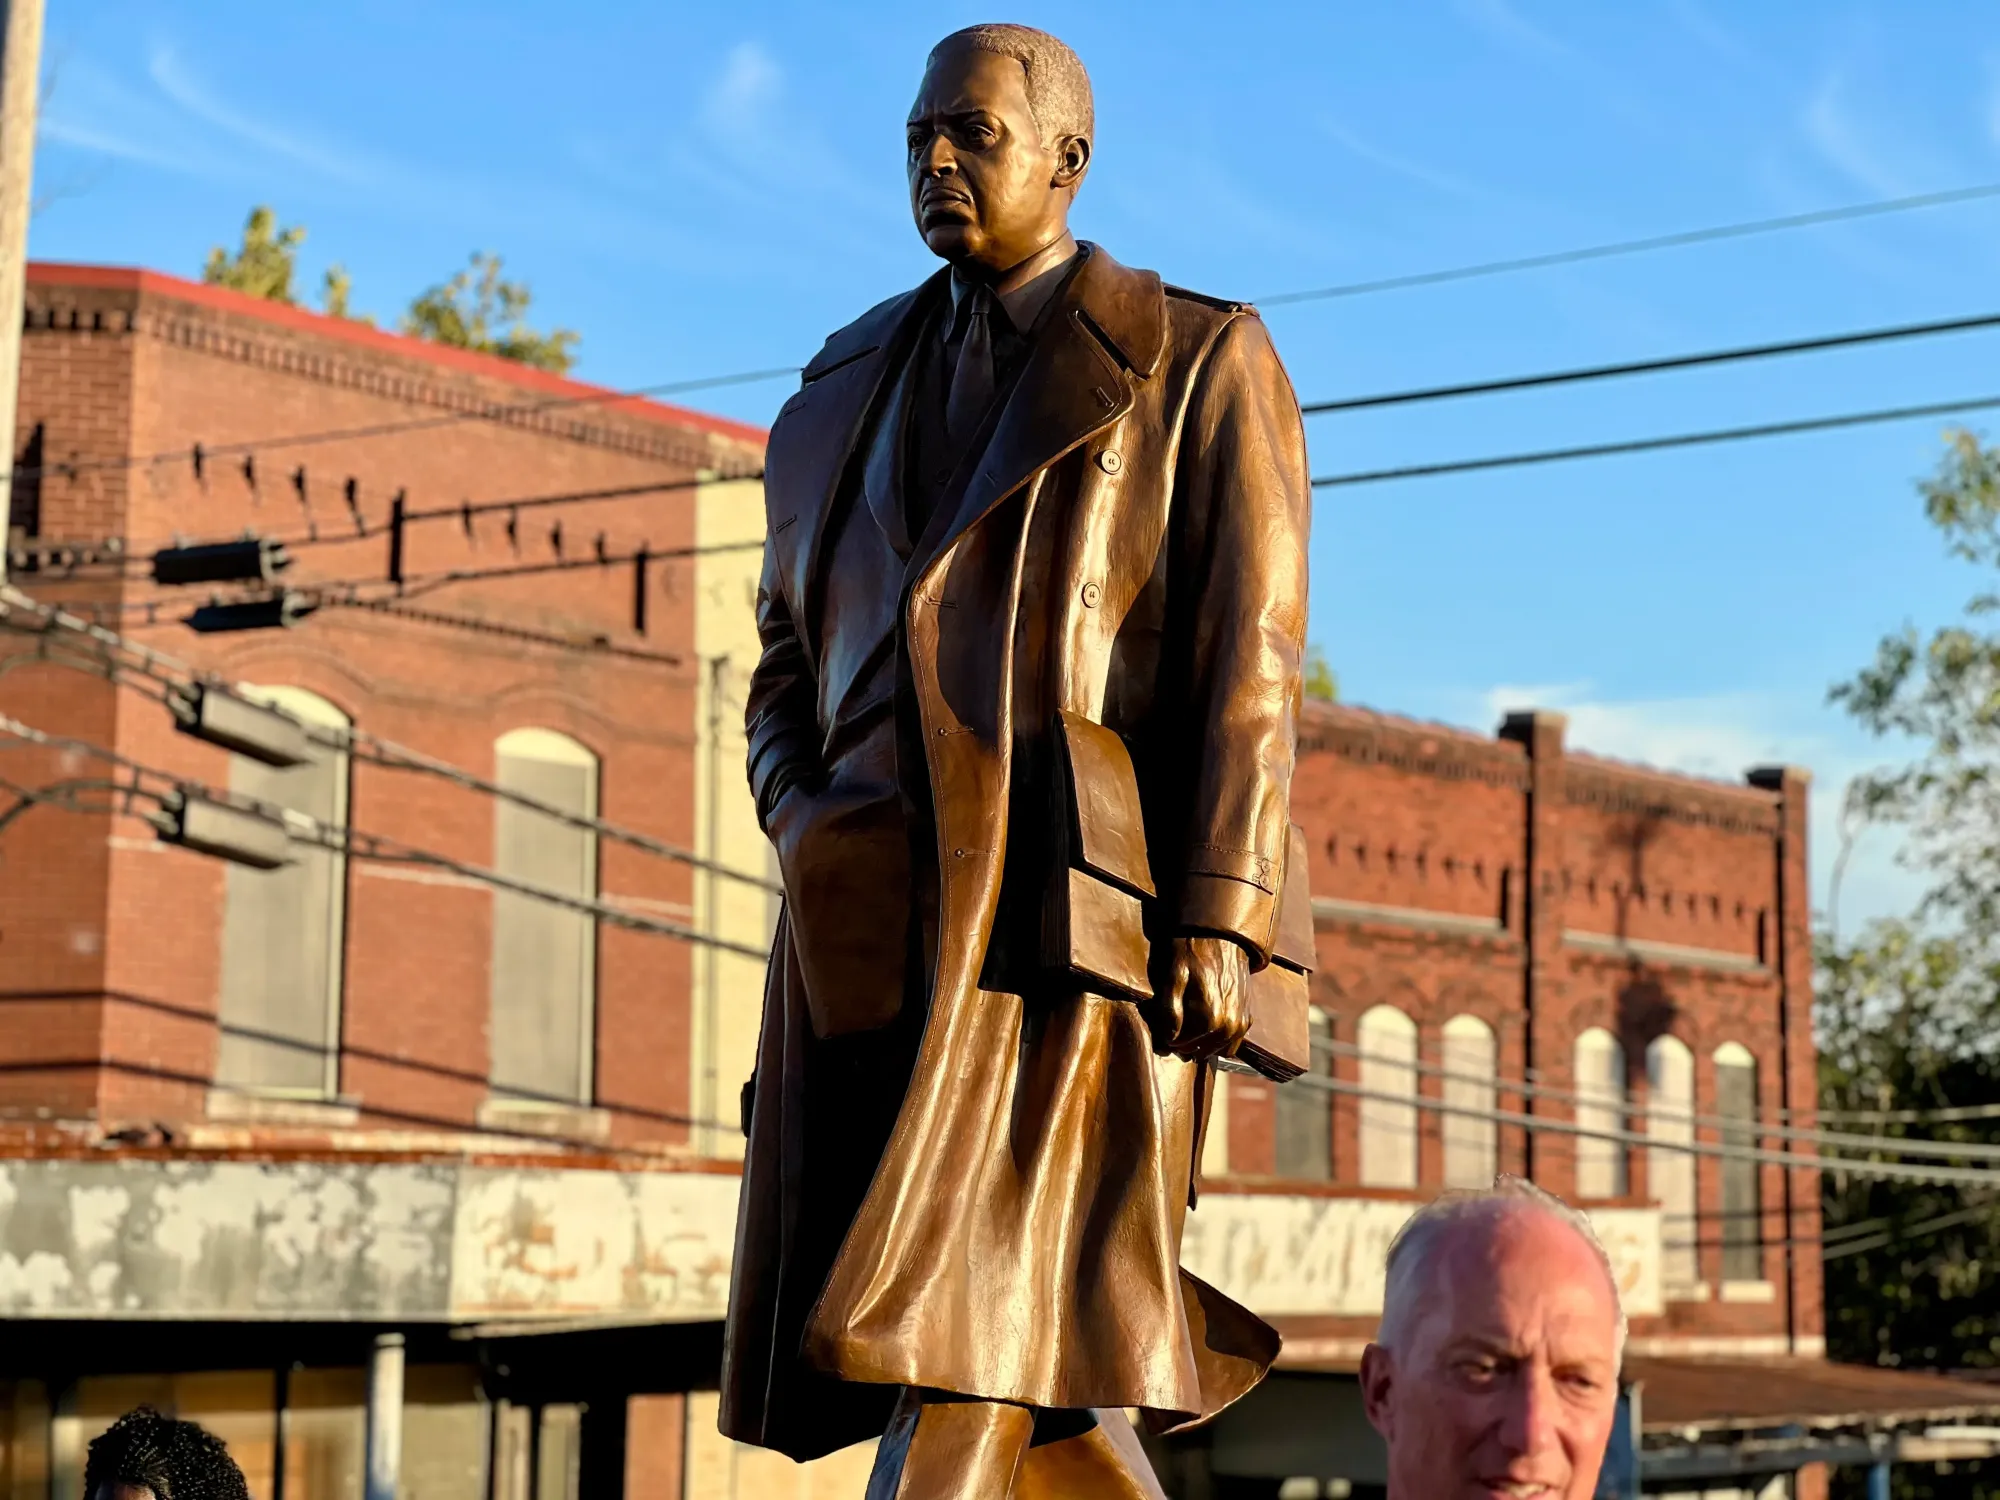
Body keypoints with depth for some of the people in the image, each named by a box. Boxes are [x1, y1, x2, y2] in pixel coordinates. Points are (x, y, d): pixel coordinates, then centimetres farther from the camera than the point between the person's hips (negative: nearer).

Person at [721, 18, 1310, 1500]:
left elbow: (1247, 667, -3)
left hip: (1063, 888, -6)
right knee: (1015, 1369, 7)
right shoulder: (855, 388, 19)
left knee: (967, 1312, -14)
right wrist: (803, 822, 0)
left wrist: (1217, 922, -13)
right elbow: (787, 668, 21)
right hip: (882, 897, 6)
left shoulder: (1200, 363, 4)